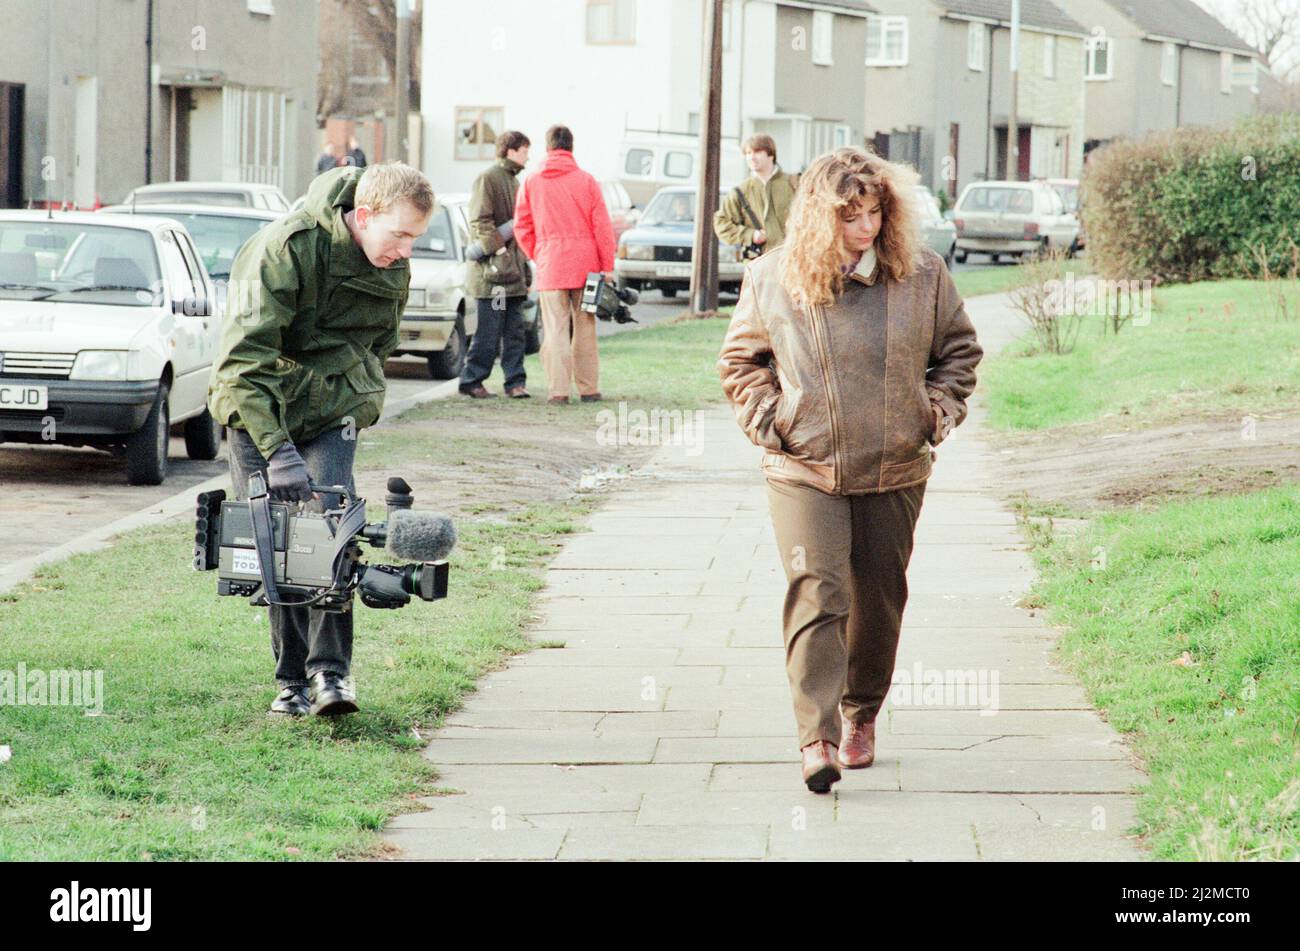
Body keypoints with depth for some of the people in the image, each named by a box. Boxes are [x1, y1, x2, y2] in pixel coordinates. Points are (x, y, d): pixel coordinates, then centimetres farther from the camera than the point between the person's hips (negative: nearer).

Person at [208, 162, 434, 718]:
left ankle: (330, 672, -14)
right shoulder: (285, 249, -24)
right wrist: (276, 450, -35)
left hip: (333, 411, 3)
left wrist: (363, 408, 9)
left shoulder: (394, 270, -3)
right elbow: (245, 359, -28)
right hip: (259, 413, -3)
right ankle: (291, 678, 7)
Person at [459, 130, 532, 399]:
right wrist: (499, 249, -18)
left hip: (514, 270, 9)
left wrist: (523, 263, 19)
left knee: (515, 331, 5)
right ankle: (471, 380, 2)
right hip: (493, 271, -9)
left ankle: (515, 382, 7)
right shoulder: (487, 179, -8)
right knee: (490, 331, -6)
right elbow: (480, 221, -16)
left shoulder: (513, 181, 20)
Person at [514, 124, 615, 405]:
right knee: (584, 328, 9)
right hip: (585, 266, 0)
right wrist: (607, 266, 2)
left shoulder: (532, 183, 2)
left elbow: (521, 227, 3)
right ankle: (589, 389, 11)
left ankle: (558, 390, -5)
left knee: (556, 330, 1)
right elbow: (603, 227, -3)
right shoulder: (587, 181, -1)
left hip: (550, 266, 0)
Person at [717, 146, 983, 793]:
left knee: (878, 599, 11)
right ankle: (818, 739, -19)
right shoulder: (772, 281, -4)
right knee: (815, 594, -14)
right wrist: (769, 419, -2)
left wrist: (937, 411, 0)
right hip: (804, 473, -2)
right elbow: (740, 361, 11)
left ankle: (861, 715, 32)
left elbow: (959, 349, 12)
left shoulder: (921, 275, -2)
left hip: (894, 473, 2)